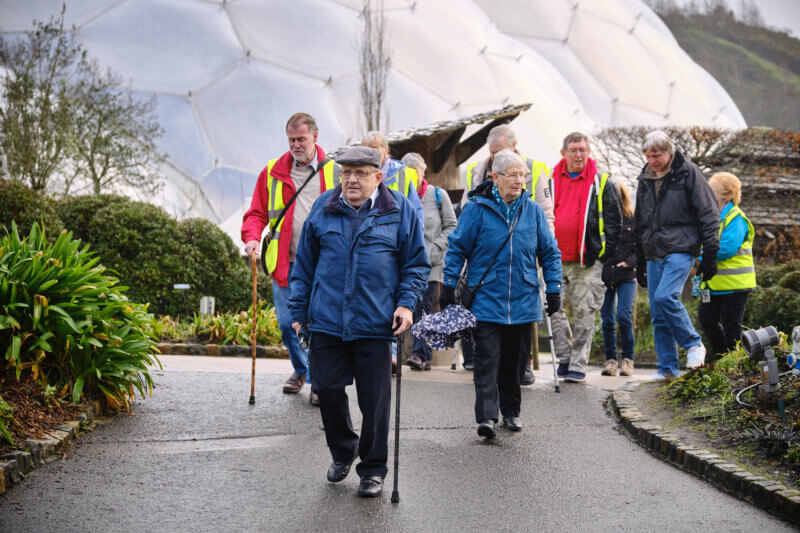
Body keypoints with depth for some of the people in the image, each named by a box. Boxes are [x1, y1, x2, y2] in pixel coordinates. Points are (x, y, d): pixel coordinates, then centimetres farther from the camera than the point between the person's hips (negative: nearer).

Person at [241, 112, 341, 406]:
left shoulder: (334, 172, 5)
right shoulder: (272, 173, 9)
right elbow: (257, 213, 10)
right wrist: (252, 238, -10)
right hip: (284, 264, 2)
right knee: (288, 323, 6)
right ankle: (301, 369, 32)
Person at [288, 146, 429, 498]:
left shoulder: (400, 211, 2)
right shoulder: (322, 210, 7)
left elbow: (417, 264, 6)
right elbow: (304, 265, 13)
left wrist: (406, 303, -8)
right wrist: (299, 311, 11)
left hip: (376, 322, -2)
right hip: (327, 321, 2)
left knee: (374, 398, 3)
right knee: (328, 389, 7)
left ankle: (373, 468, 18)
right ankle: (342, 450, 32)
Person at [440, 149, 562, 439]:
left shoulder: (533, 210, 6)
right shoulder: (477, 209, -4)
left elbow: (550, 252, 13)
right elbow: (457, 247, 1)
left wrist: (554, 288, 7)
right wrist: (449, 286, -2)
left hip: (523, 302, 3)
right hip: (486, 299, -3)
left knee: (515, 359, 11)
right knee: (487, 359, -9)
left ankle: (511, 411, 25)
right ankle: (486, 416, -12)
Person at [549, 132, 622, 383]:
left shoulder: (602, 183, 3)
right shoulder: (552, 181, 10)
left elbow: (613, 221, 4)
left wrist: (608, 255, -3)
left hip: (588, 260, -3)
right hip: (556, 258, 3)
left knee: (584, 311, -1)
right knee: (553, 308, 0)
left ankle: (578, 365, 5)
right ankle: (565, 356, 15)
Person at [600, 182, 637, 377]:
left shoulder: (633, 219, 3)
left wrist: (628, 262, -10)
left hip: (626, 276, -2)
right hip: (604, 276, 2)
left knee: (623, 316, -11)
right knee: (607, 319, 2)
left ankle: (628, 359, 2)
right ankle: (610, 359, 12)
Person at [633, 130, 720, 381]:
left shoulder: (688, 173, -3)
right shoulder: (645, 179, 15)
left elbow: (709, 214, -4)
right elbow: (639, 224, 23)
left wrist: (709, 255, -9)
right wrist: (639, 264, 21)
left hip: (681, 249, -6)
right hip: (654, 253, 6)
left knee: (665, 296, -24)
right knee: (658, 314, 2)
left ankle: (694, 344, -5)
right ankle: (668, 368, 9)